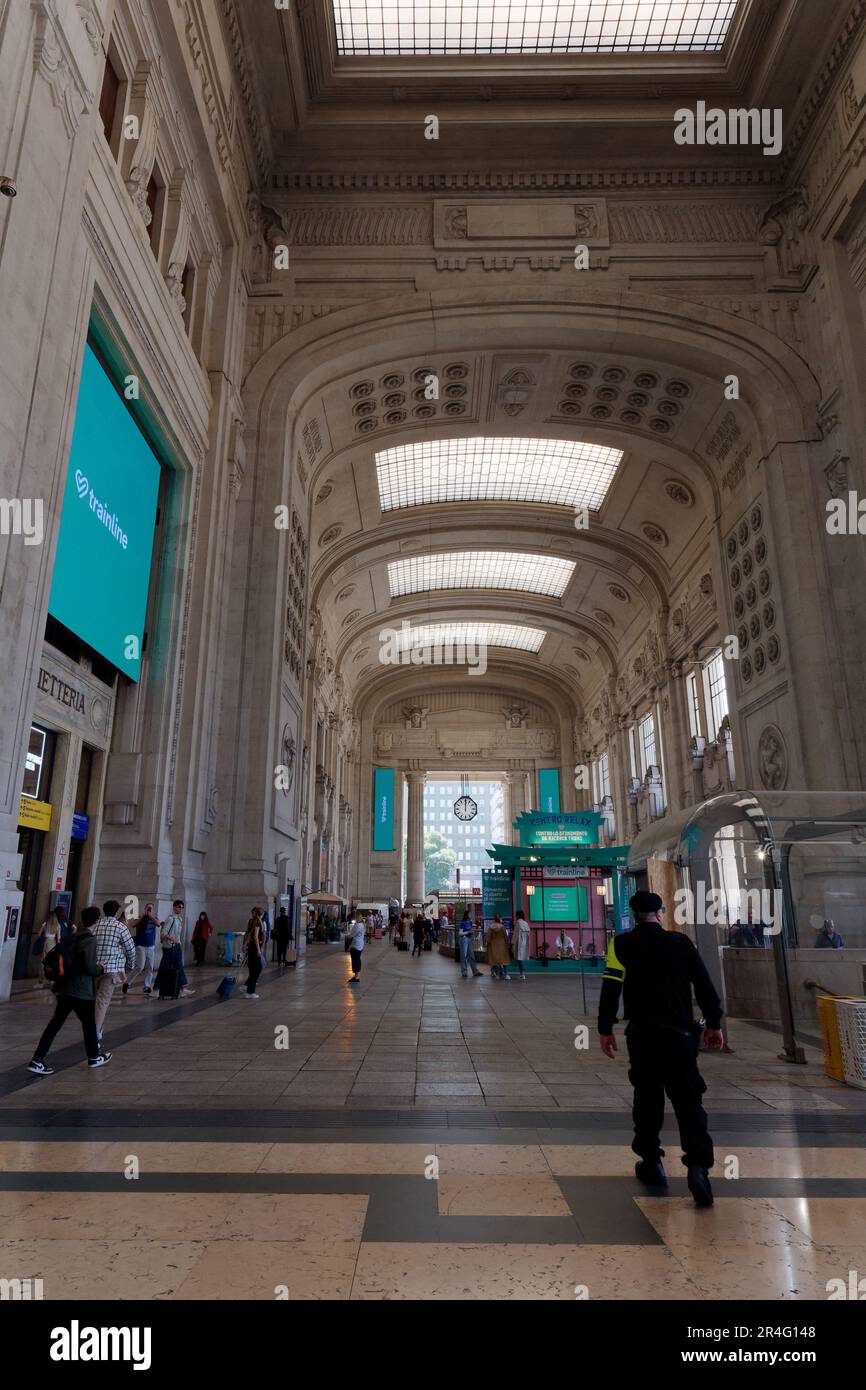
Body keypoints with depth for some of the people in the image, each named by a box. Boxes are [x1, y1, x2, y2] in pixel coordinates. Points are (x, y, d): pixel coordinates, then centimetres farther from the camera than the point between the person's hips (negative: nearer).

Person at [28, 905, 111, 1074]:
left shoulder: (70, 938, 8)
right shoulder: (90, 940, -16)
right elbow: (90, 967, -22)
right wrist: (100, 968, -2)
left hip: (64, 989, 7)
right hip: (82, 991, -7)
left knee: (55, 1023, 9)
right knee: (89, 1024, 11)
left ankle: (37, 1061, 2)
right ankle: (94, 1057, 27)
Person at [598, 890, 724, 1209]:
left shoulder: (622, 944, -1)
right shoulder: (681, 942, 4)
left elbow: (611, 988, -8)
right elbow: (704, 985, 7)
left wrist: (605, 1029, 0)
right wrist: (714, 1023, 18)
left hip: (642, 1035, 0)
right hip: (680, 1034, 1)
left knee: (647, 1098, 14)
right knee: (688, 1100, 4)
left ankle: (651, 1164, 21)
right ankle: (698, 1165, -11)